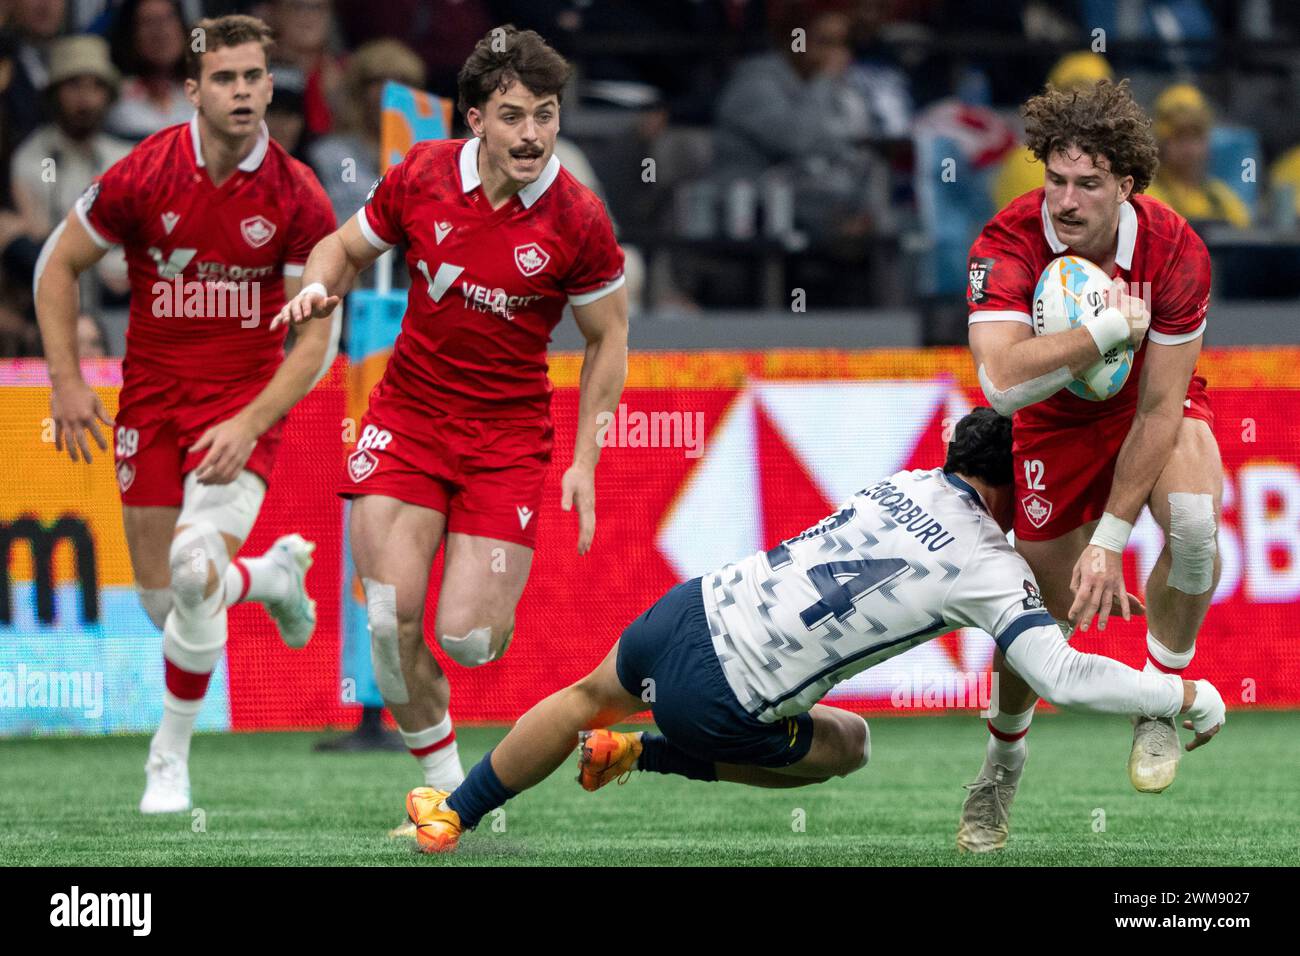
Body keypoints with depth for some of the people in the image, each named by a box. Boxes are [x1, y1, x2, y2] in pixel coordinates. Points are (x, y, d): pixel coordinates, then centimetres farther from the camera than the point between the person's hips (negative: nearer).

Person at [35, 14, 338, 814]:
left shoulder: (297, 199, -11)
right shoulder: (142, 176, -10)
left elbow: (318, 340, -7)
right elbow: (60, 265, 4)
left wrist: (249, 424, -18)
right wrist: (67, 380, -4)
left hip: (245, 403, -2)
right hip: (151, 400, 2)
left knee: (195, 572, -23)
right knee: (162, 599, 5)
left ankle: (171, 756, -2)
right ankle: (278, 573, 40)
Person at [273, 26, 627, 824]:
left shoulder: (578, 220, -12)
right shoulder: (421, 176, -7)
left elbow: (609, 338, 0)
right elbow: (349, 248, 11)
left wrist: (584, 461, -4)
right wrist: (320, 286, -12)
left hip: (509, 434, -2)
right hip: (408, 416, 2)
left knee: (467, 638, -10)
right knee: (392, 621, -11)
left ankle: (498, 599, 30)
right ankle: (443, 779, 11)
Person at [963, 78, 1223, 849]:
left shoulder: (1174, 249, -29)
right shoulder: (1009, 243, -30)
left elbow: (1160, 407, -25)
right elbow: (1002, 380, -44)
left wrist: (1110, 540, -27)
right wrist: (1112, 327, -45)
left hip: (1157, 406, -1)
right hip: (1058, 418, 1)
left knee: (1193, 522, -31)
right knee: (1046, 599, 1)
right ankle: (1004, 757, 31)